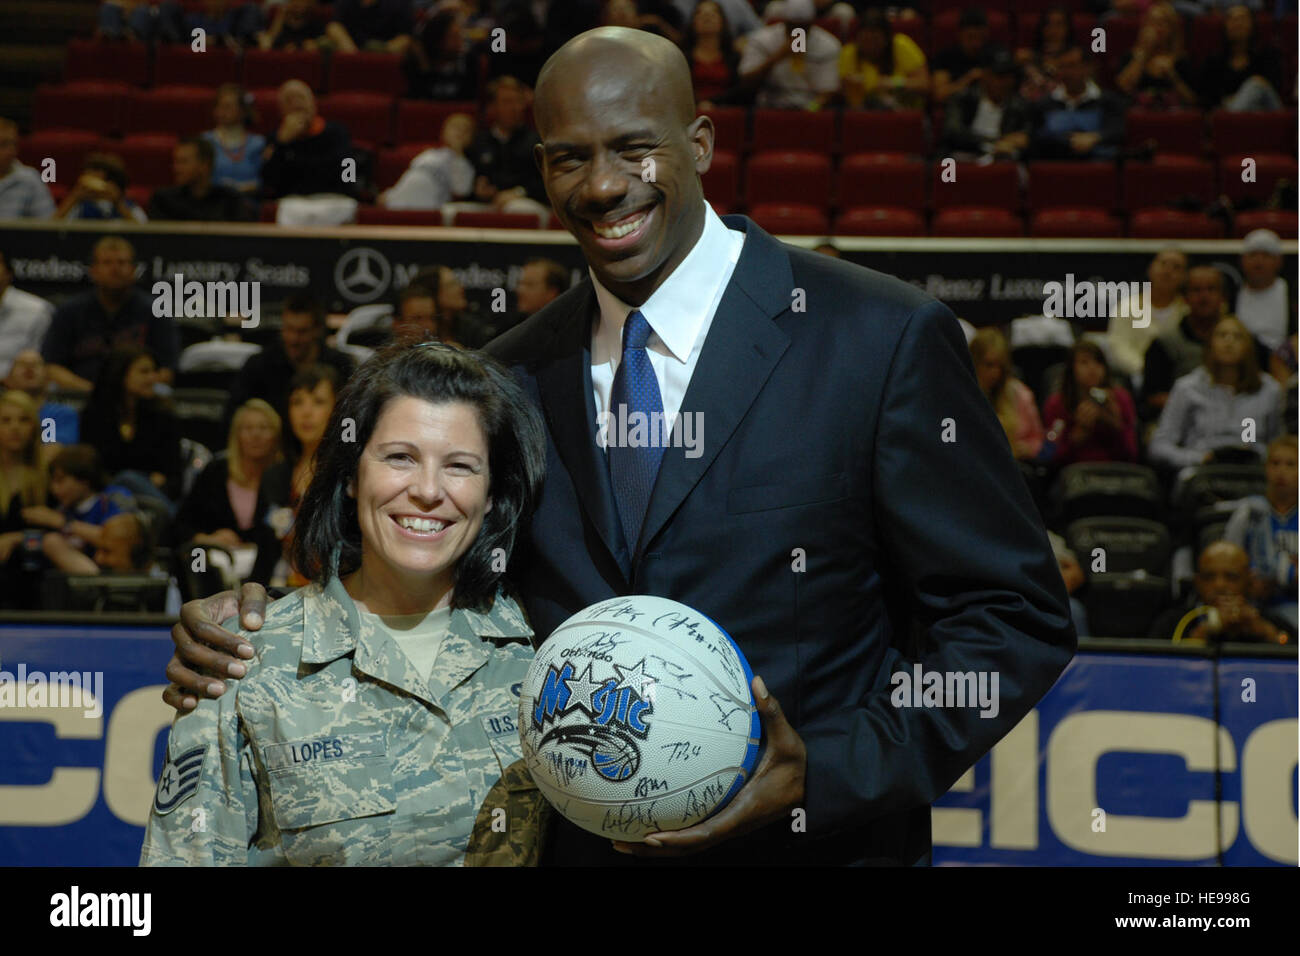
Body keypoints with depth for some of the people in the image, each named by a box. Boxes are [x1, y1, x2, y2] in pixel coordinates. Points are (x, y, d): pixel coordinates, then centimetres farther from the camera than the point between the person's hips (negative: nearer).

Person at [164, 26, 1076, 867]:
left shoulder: (884, 339, -10)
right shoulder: (513, 375, 5)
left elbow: (1017, 617, -9)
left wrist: (829, 779, -20)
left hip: (814, 846, -4)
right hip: (578, 845, 4)